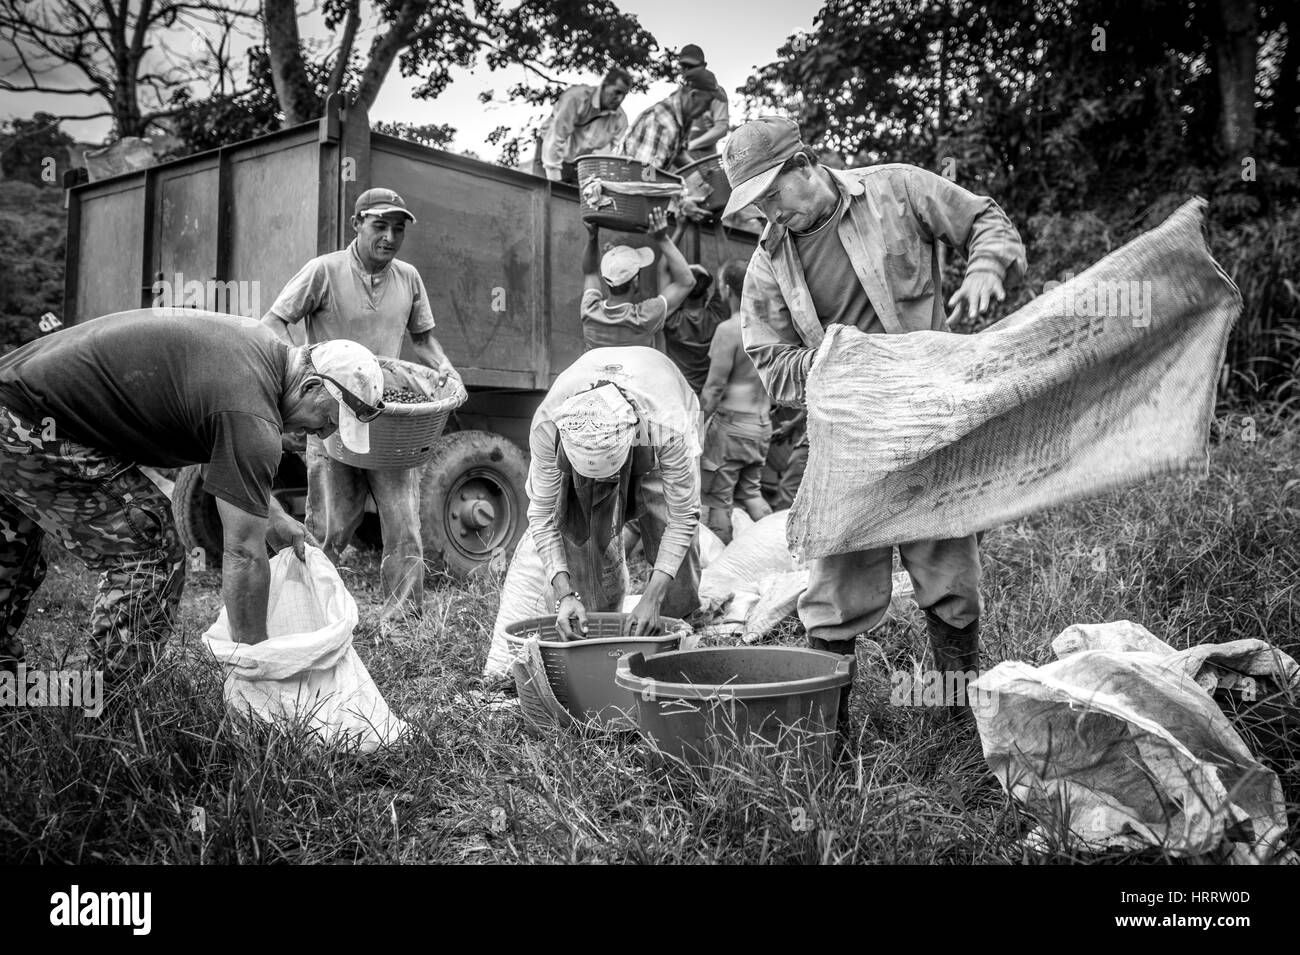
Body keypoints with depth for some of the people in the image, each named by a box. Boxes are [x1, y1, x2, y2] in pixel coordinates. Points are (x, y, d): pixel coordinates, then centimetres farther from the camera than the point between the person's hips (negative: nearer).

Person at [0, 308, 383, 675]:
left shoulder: (257, 341, 5)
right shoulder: (251, 419, -24)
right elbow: (243, 553, -18)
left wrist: (273, 516, 19)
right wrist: (255, 654, -8)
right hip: (32, 427, -11)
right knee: (152, 554, -6)